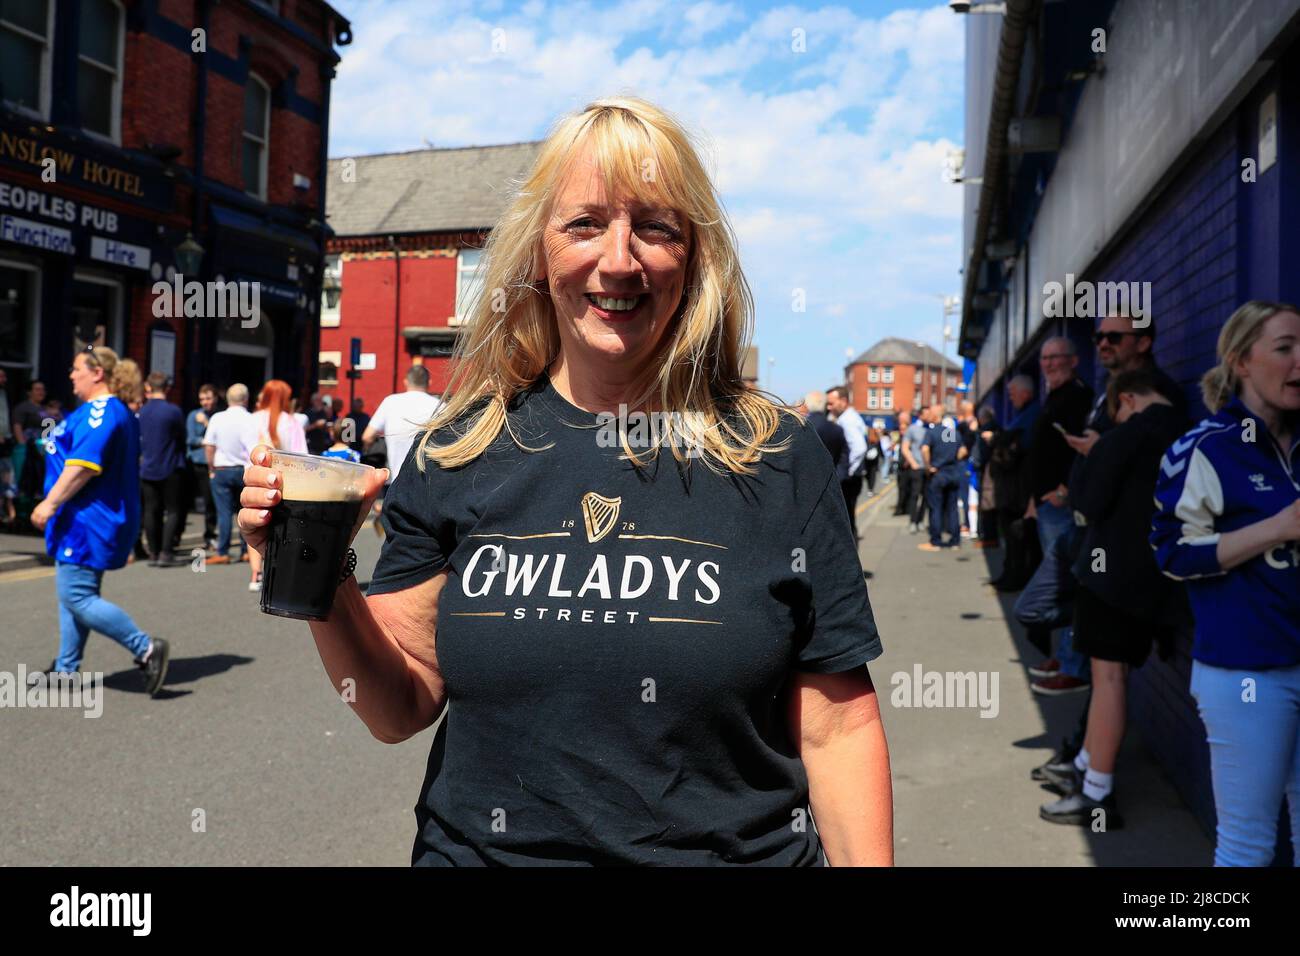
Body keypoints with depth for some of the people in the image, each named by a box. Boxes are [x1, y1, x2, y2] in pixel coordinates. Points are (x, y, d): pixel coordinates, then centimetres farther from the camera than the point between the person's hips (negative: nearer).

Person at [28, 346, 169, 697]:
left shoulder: (100, 411, -16)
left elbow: (84, 465, -25)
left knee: (77, 597, -9)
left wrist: (50, 503, -20)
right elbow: (125, 467, 23)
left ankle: (147, 650, -7)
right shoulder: (119, 411, 16)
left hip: (89, 520, -11)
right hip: (86, 520, 11)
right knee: (75, 594, 16)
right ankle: (66, 670, 24)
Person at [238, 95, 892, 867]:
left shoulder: (780, 458, -11)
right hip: (479, 848, 2)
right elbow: (402, 707, -4)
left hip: (736, 850, -1)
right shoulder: (459, 452, -6)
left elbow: (836, 726, -8)